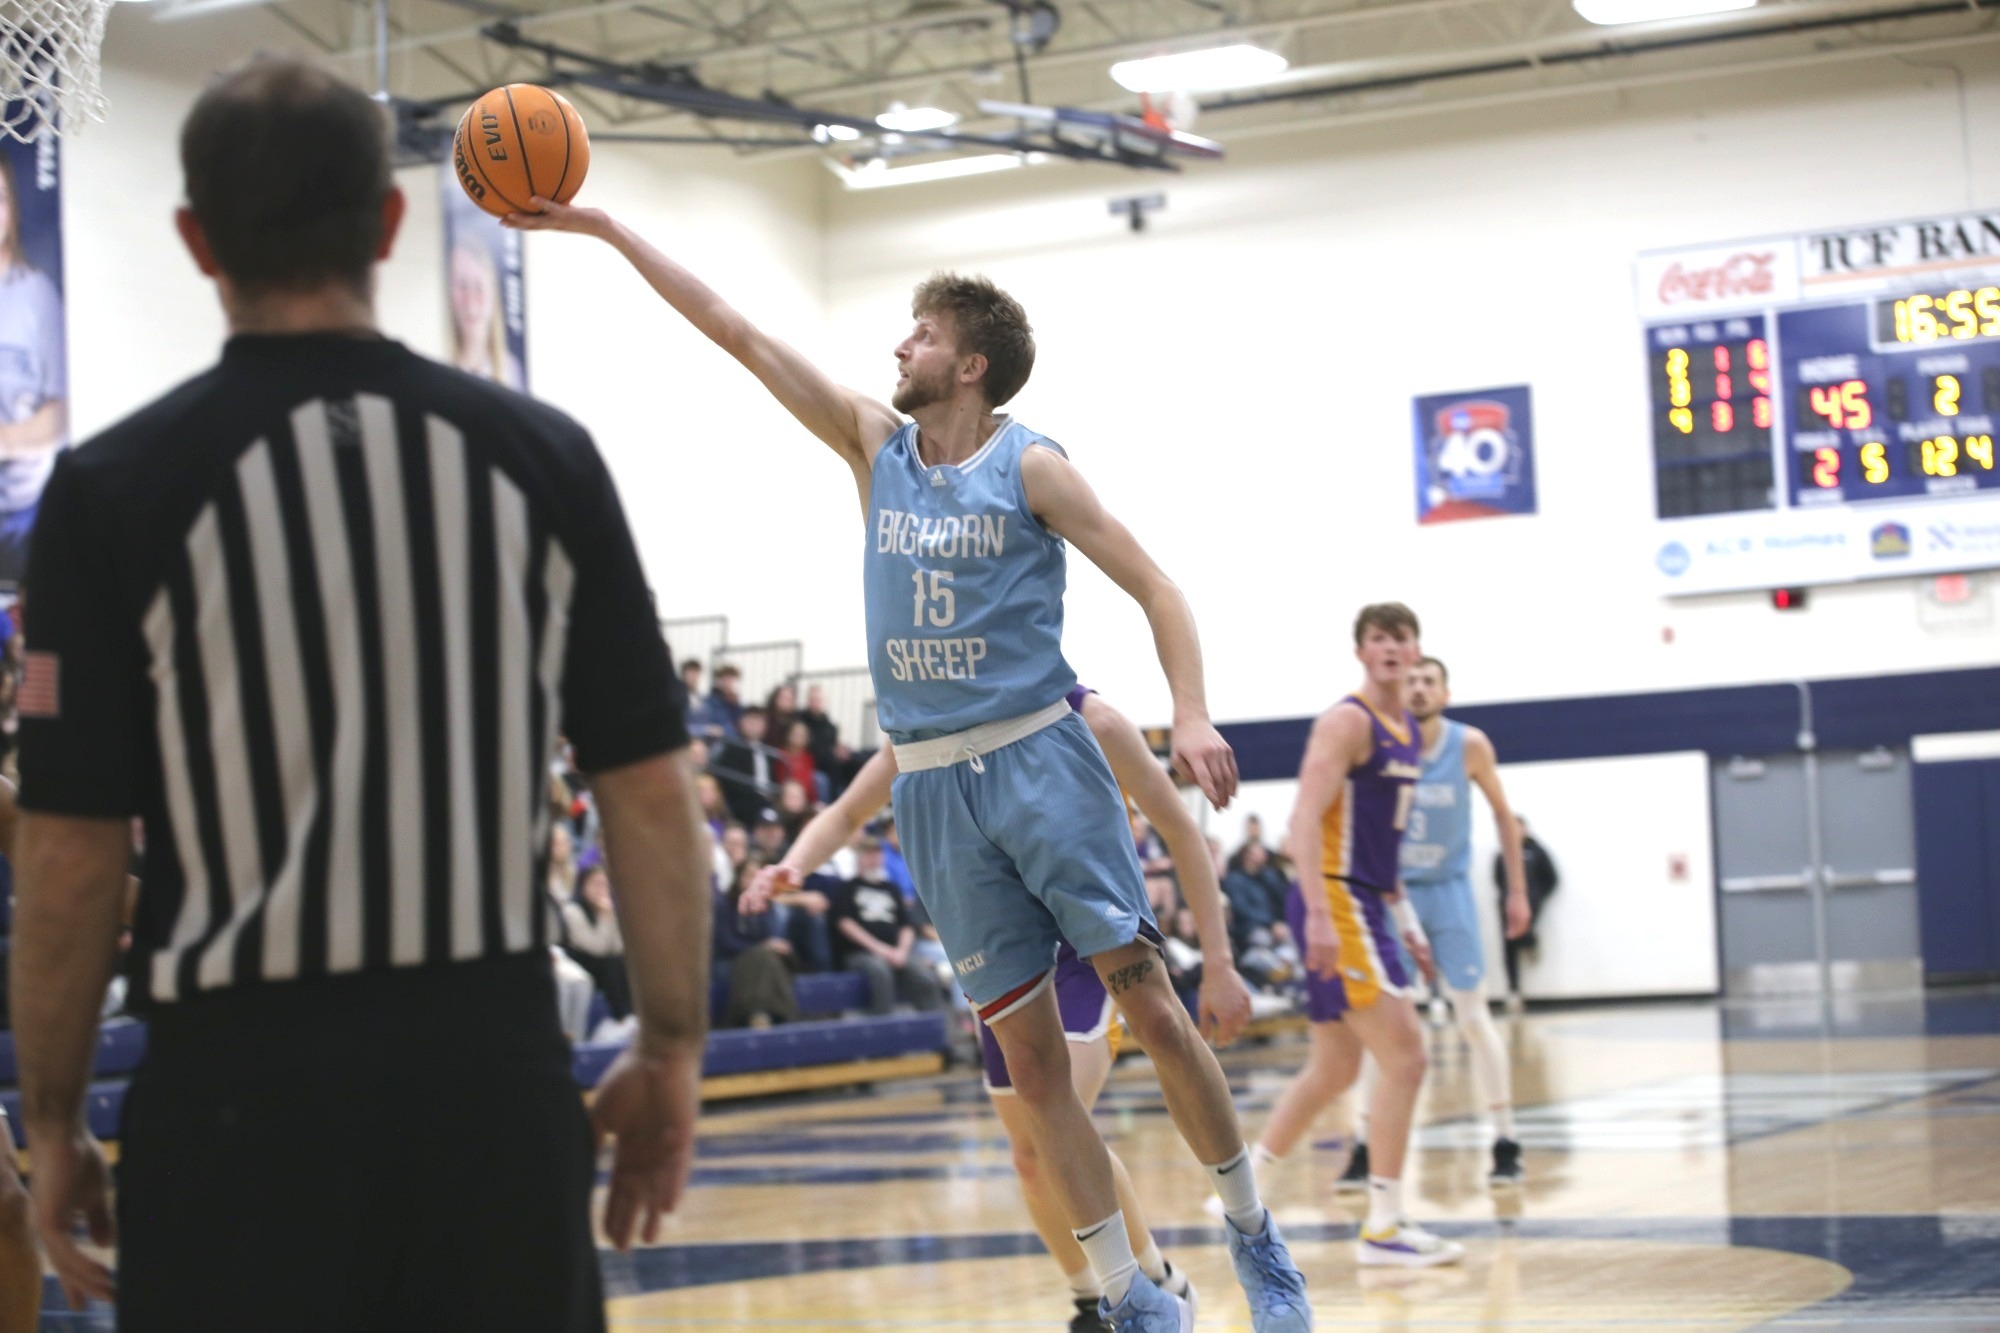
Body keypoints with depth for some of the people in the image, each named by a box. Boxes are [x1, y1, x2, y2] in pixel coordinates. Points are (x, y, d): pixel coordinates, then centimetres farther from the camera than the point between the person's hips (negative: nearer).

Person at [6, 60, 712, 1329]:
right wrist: (672, 1048, 10)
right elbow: (651, 789, 1)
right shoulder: (541, 456, 1)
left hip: (243, 1084, -2)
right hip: (496, 1068, 3)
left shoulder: (116, 487, -6)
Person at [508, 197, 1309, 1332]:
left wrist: (1193, 714, -21)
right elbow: (736, 333, 8)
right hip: (933, 782, 4)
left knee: (1145, 994, -6)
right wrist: (604, 228, 7)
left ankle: (1255, 1234, 12)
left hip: (1040, 755, -4)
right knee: (1029, 1050, 2)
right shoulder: (876, 443, 8)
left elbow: (1153, 586, -6)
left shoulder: (1030, 467, -4)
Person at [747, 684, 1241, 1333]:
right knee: (1031, 1156, 9)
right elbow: (845, 816, 0)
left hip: (1092, 948, -5)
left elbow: (1181, 831, -11)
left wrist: (1217, 964, -13)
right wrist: (794, 865, -24)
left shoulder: (1088, 719, -17)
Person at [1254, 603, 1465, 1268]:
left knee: (1334, 1068, 15)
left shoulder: (1407, 732, 16)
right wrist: (1318, 915, -28)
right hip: (1335, 901, -10)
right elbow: (1306, 819, -20)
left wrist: (1404, 920, 22)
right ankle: (1382, 1227, -5)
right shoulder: (1348, 721, -12)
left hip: (1366, 905, 10)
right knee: (1405, 1054, -11)